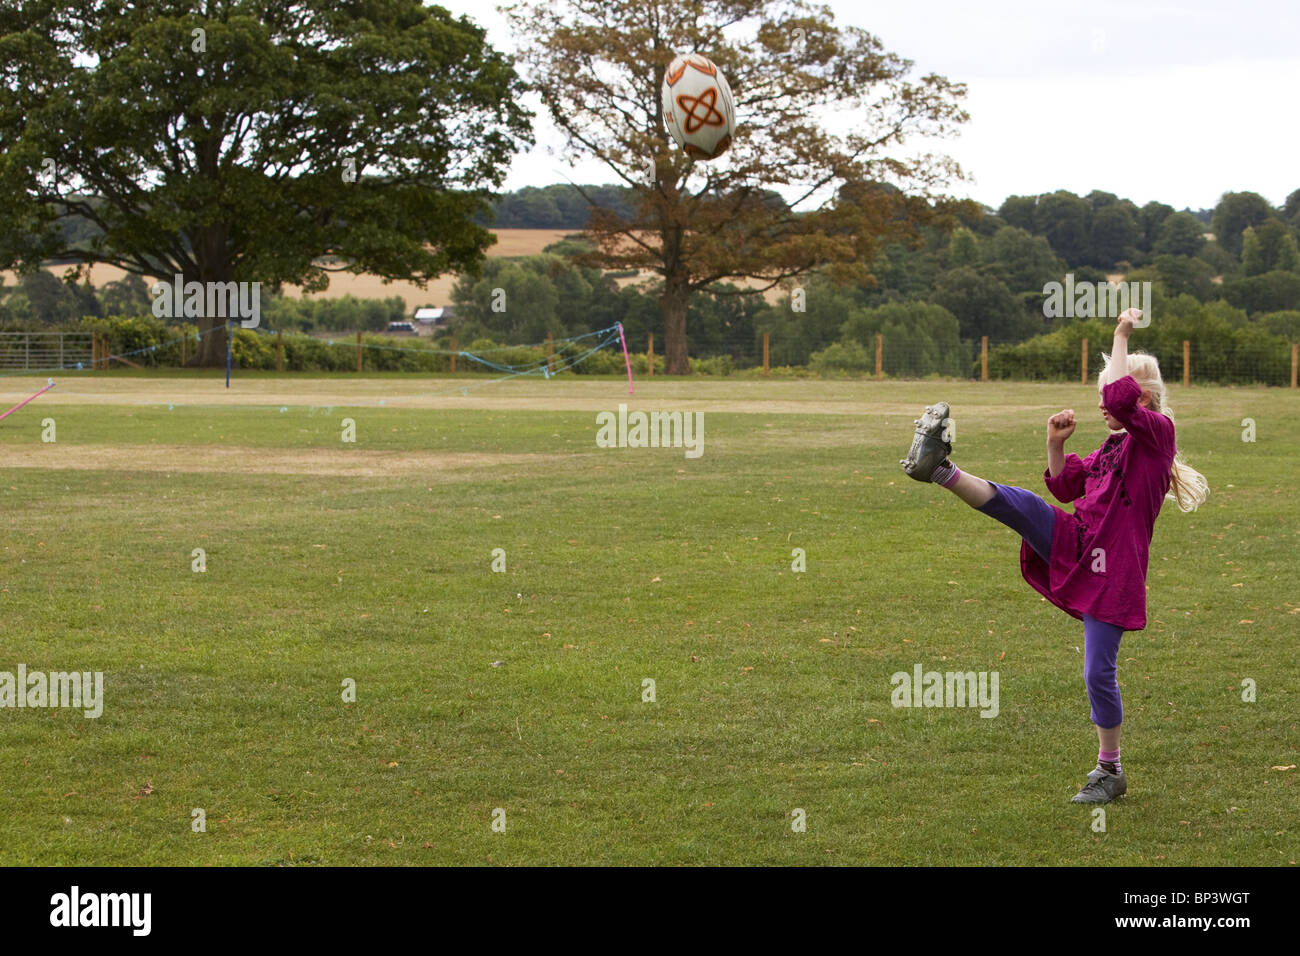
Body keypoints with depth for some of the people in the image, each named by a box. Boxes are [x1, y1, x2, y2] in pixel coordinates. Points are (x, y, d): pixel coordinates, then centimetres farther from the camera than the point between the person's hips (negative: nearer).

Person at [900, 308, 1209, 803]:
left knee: (1098, 673, -4)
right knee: (1015, 502, -19)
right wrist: (1056, 444, 8)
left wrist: (1121, 335, -14)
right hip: (1074, 543, 7)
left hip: (1112, 569, -7)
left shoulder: (1157, 432, -6)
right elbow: (1066, 487, 25)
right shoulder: (1114, 446, 18)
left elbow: (1120, 397, -25)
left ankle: (1110, 772, 10)